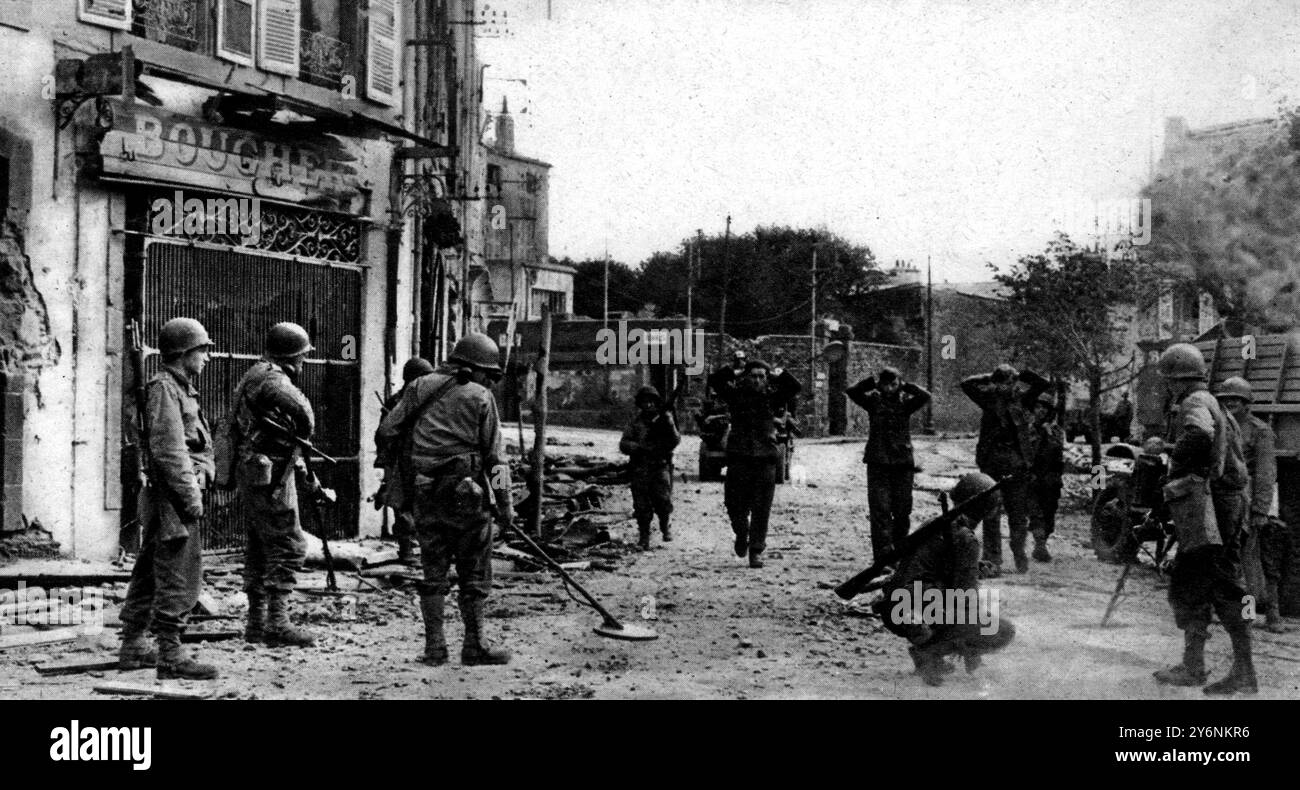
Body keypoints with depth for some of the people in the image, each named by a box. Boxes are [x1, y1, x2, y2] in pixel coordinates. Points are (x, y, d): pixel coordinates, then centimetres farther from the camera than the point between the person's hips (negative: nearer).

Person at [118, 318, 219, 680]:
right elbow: (167, 450, -20)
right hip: (170, 499, -10)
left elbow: (202, 445, 21)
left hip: (174, 499, 10)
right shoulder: (163, 388, -12)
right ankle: (171, 656, -9)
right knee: (177, 578, -10)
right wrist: (190, 496, -19)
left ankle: (133, 648, 22)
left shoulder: (184, 390, 19)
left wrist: (202, 472, 1)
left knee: (148, 575, 14)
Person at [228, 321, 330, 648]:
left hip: (253, 474, 10)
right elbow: (302, 412, -33)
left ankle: (257, 622, 21)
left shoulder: (256, 377, 20)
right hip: (270, 475, -10)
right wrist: (302, 436, -10)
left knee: (261, 547, 15)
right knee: (288, 547, -9)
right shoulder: (271, 378, -13)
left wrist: (311, 485, 26)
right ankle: (277, 624, -11)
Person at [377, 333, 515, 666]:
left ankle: (434, 646, 10)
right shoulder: (481, 397, -1)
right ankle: (474, 646, 9)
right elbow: (494, 456, -2)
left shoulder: (420, 387, 8)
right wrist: (505, 504, 3)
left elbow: (386, 432, 5)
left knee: (433, 572, 10)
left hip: (426, 494, 4)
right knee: (474, 573, 6)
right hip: (467, 492, -3)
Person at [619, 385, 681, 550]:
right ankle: (643, 536, 14)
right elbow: (623, 445, 4)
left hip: (661, 467, -1)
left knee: (663, 499, -15)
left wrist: (669, 426, -19)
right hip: (640, 468, 1)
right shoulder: (636, 422, 10)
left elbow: (675, 442, -4)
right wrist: (639, 447, -13)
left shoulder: (665, 419, 7)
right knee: (641, 505, 1)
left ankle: (665, 525, 12)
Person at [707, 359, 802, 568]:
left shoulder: (771, 396, 5)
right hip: (738, 457, 0)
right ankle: (741, 534, 33)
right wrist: (733, 372, -6)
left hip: (765, 459, 0)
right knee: (735, 505, 3)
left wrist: (779, 374, -7)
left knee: (761, 509, 0)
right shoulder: (736, 394, 4)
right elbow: (713, 380, -6)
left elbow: (796, 387, -5)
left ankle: (756, 550, 8)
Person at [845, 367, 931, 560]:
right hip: (878, 463, -1)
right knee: (880, 511, -7)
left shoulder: (905, 402, 5)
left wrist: (905, 386, -5)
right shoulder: (873, 400, 4)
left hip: (903, 464, 1)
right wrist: (873, 382, -7)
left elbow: (925, 396, -13)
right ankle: (883, 557, -8)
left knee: (902, 512, 7)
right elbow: (851, 391, -10)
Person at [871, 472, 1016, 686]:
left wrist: (978, 601, 24)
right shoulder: (964, 539, -9)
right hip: (921, 617, -9)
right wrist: (985, 610, 10)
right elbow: (965, 594, -10)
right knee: (1005, 632, -4)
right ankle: (927, 651, -8)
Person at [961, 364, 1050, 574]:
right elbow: (967, 384, -3)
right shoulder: (988, 399, 6)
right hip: (991, 464, -1)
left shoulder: (1022, 401, 8)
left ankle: (1020, 557, 19)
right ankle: (992, 560, 1)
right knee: (991, 515, -1)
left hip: (1017, 465, 1)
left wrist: (1020, 376, 1)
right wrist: (990, 379, 0)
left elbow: (1043, 384, 1)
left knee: (1019, 514, 7)